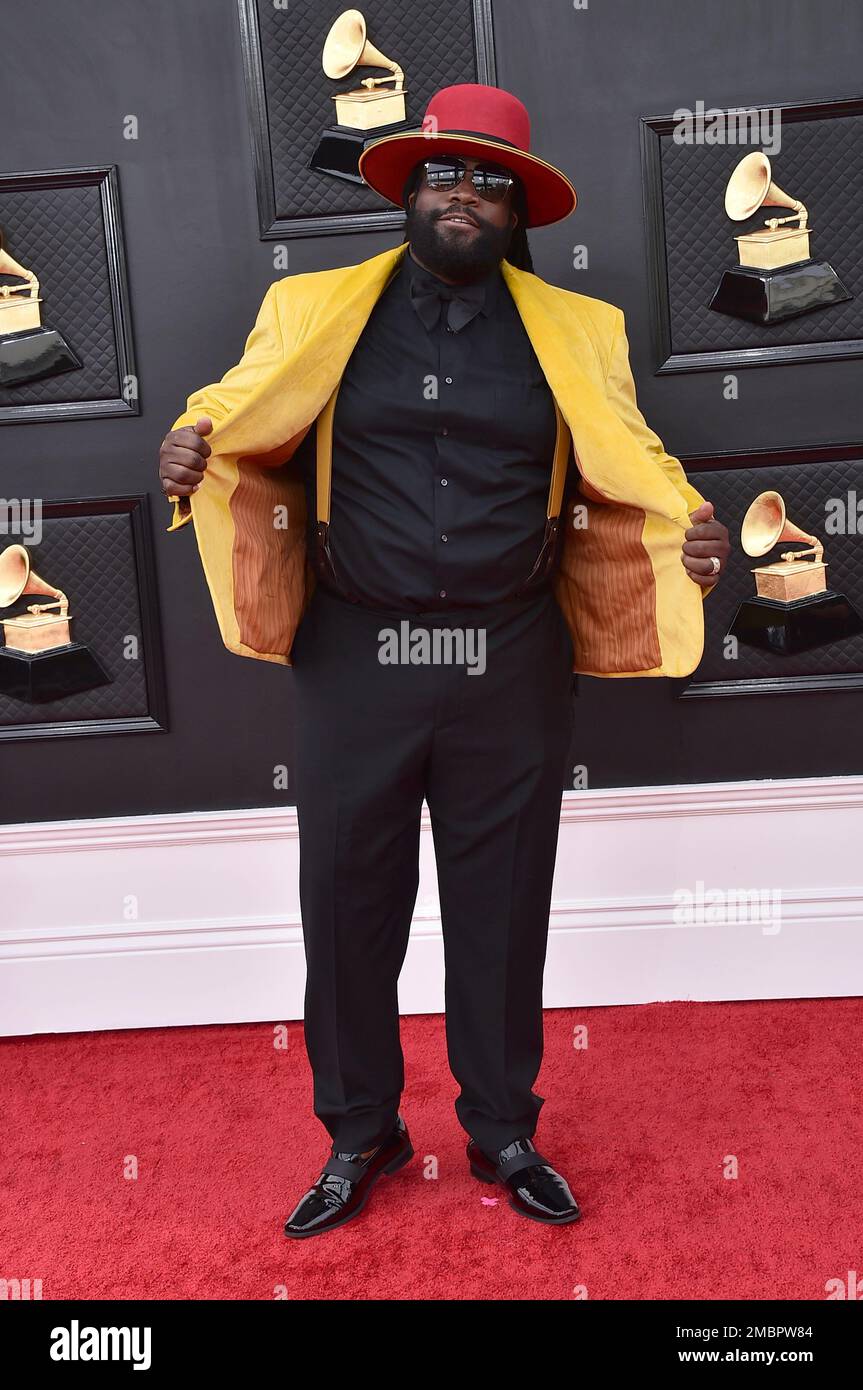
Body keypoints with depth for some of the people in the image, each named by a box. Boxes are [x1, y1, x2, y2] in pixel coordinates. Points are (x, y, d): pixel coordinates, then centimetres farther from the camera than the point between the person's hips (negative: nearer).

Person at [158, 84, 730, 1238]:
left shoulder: (577, 332, 10)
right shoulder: (313, 312, 9)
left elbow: (631, 468, 7)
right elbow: (241, 413, 10)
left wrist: (692, 528, -13)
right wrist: (192, 442, -13)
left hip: (510, 665, 1)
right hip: (354, 658, 0)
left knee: (503, 907, 11)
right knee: (346, 904, 7)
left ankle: (503, 1132, 33)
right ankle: (359, 1137, 31)